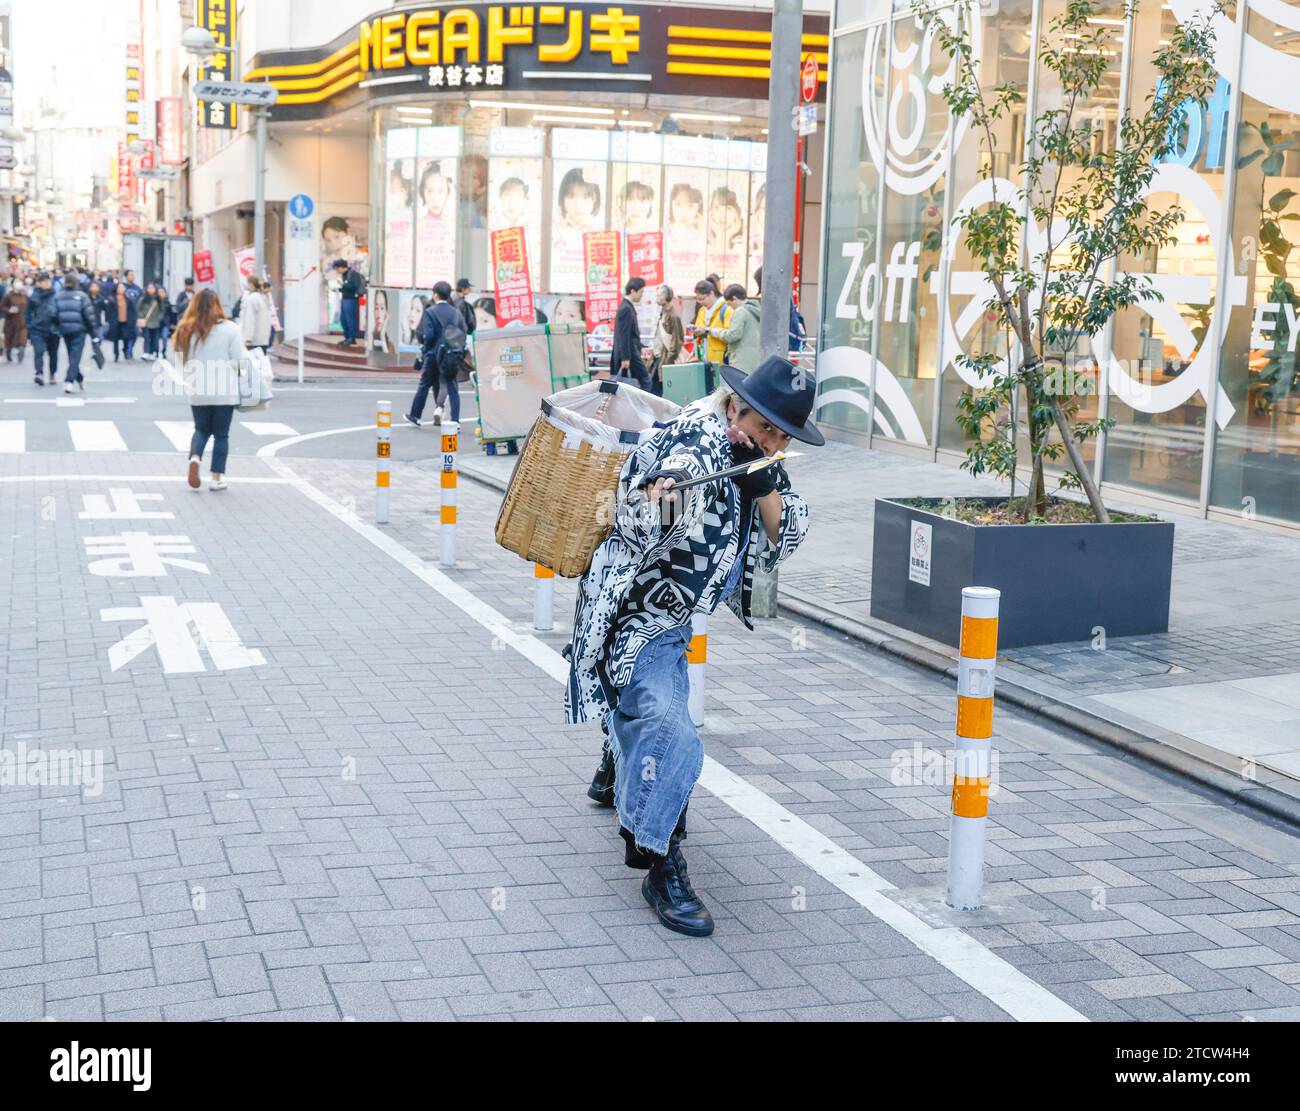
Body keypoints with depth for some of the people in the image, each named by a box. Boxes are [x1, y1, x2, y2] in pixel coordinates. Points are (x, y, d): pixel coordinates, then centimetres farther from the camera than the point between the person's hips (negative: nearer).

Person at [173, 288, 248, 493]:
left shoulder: (185, 330, -1)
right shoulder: (230, 328, -9)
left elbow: (181, 361, 6)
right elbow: (240, 361, -9)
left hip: (197, 392, 2)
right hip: (225, 391, -2)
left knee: (201, 429, 21)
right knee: (221, 434, 9)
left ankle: (195, 458, -6)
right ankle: (217, 477, 11)